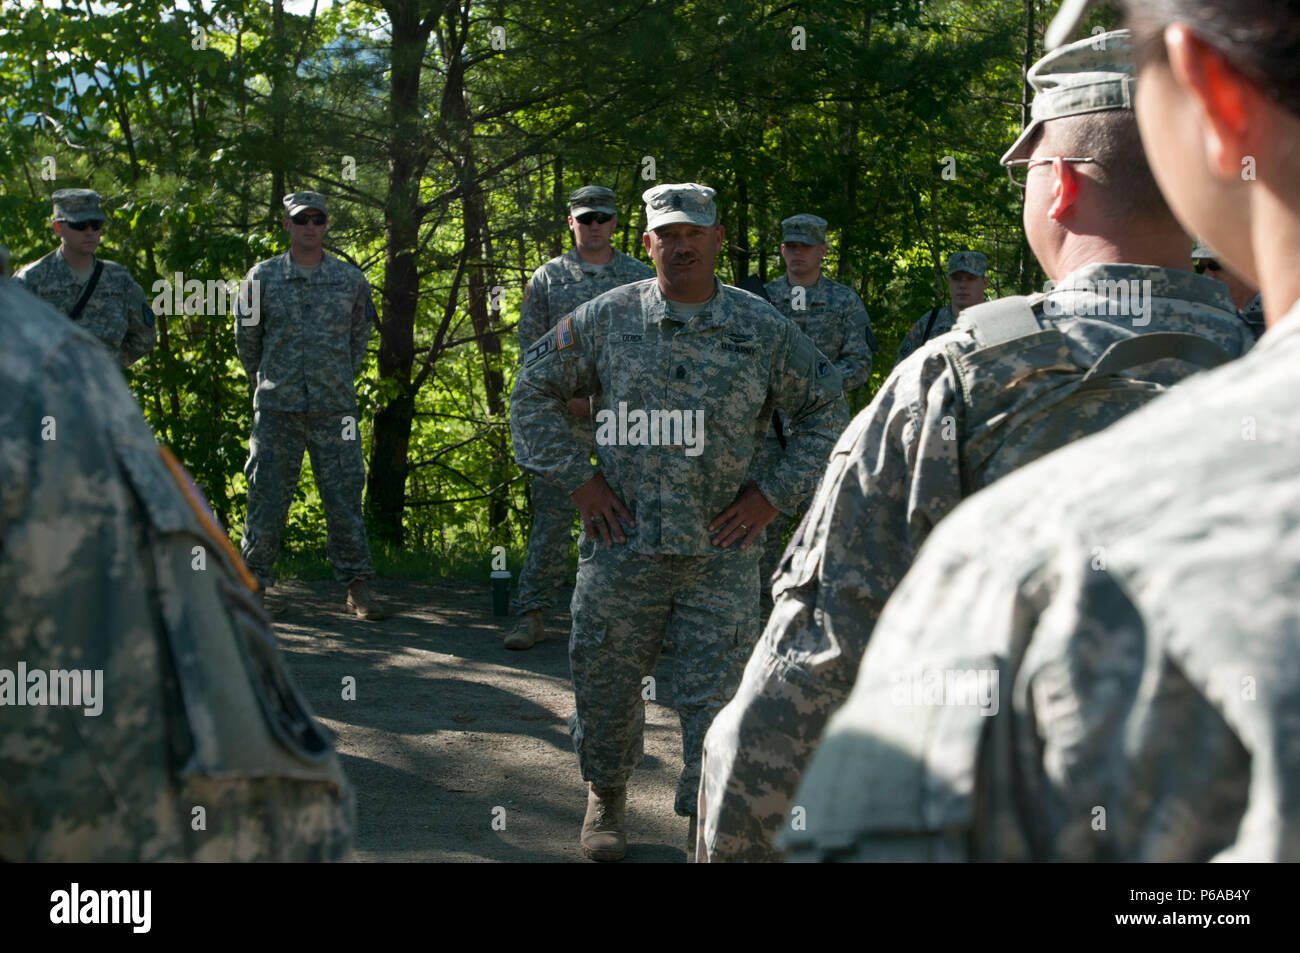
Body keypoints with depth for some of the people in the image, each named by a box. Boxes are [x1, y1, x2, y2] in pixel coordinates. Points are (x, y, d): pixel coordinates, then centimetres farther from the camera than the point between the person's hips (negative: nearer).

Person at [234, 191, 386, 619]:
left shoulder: (350, 279, 5)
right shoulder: (263, 277, 3)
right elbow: (246, 336, 14)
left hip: (334, 408, 1)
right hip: (277, 408, 0)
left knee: (344, 496, 0)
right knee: (267, 496, 1)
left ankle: (357, 587, 6)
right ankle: (252, 580, 12)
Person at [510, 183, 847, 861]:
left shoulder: (763, 328, 2)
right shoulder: (607, 319, 2)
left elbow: (827, 409, 11)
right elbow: (534, 390, 11)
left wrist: (773, 493, 2)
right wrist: (576, 479, 3)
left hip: (721, 553, -1)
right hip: (623, 544, 1)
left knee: (716, 694, -3)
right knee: (606, 681, 10)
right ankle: (606, 797, 34)